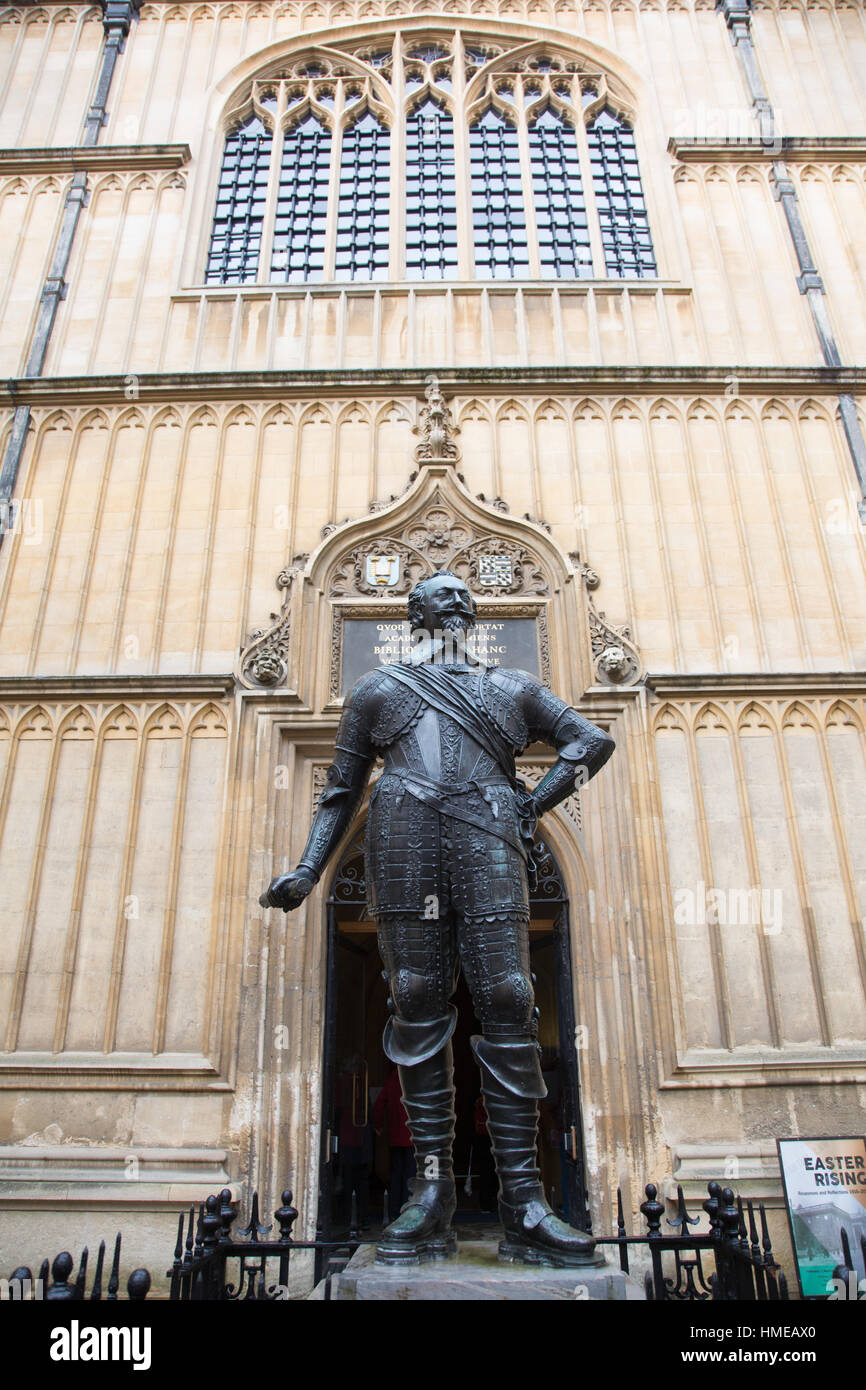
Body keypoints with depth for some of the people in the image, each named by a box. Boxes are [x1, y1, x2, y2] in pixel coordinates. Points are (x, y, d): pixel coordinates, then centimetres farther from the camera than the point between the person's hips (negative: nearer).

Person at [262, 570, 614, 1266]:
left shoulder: (513, 686, 24)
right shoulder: (379, 688, 23)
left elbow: (592, 741, 23)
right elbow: (342, 790, 22)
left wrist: (534, 804, 9)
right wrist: (307, 870, 10)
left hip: (488, 847, 0)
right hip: (404, 844, 0)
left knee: (508, 1004, -8)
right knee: (418, 1008, -3)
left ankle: (523, 1200, -2)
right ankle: (432, 1192, 5)